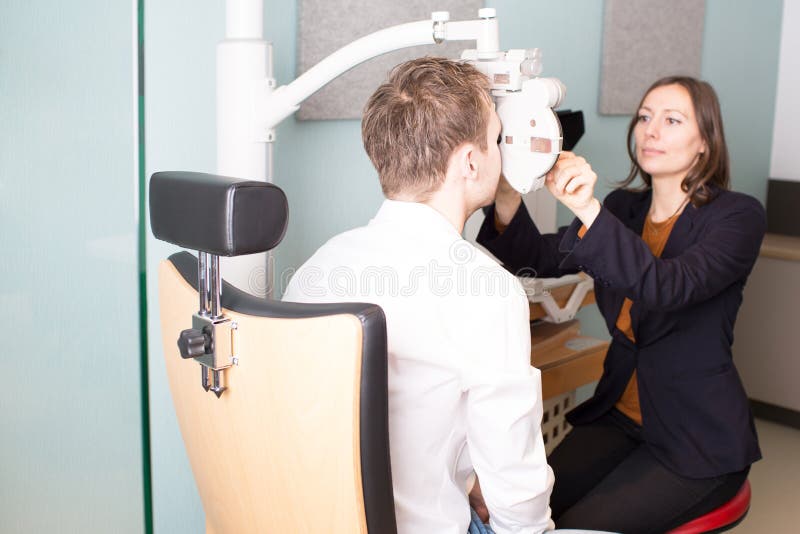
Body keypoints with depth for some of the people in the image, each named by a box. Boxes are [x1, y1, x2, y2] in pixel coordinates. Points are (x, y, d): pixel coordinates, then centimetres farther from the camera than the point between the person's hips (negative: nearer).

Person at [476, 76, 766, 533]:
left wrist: (587, 208, -42)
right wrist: (507, 197, -28)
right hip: (619, 414, 5)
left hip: (698, 439, -4)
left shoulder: (739, 216, -12)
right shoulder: (624, 207, 4)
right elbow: (540, 257, -8)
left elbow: (668, 288, -30)